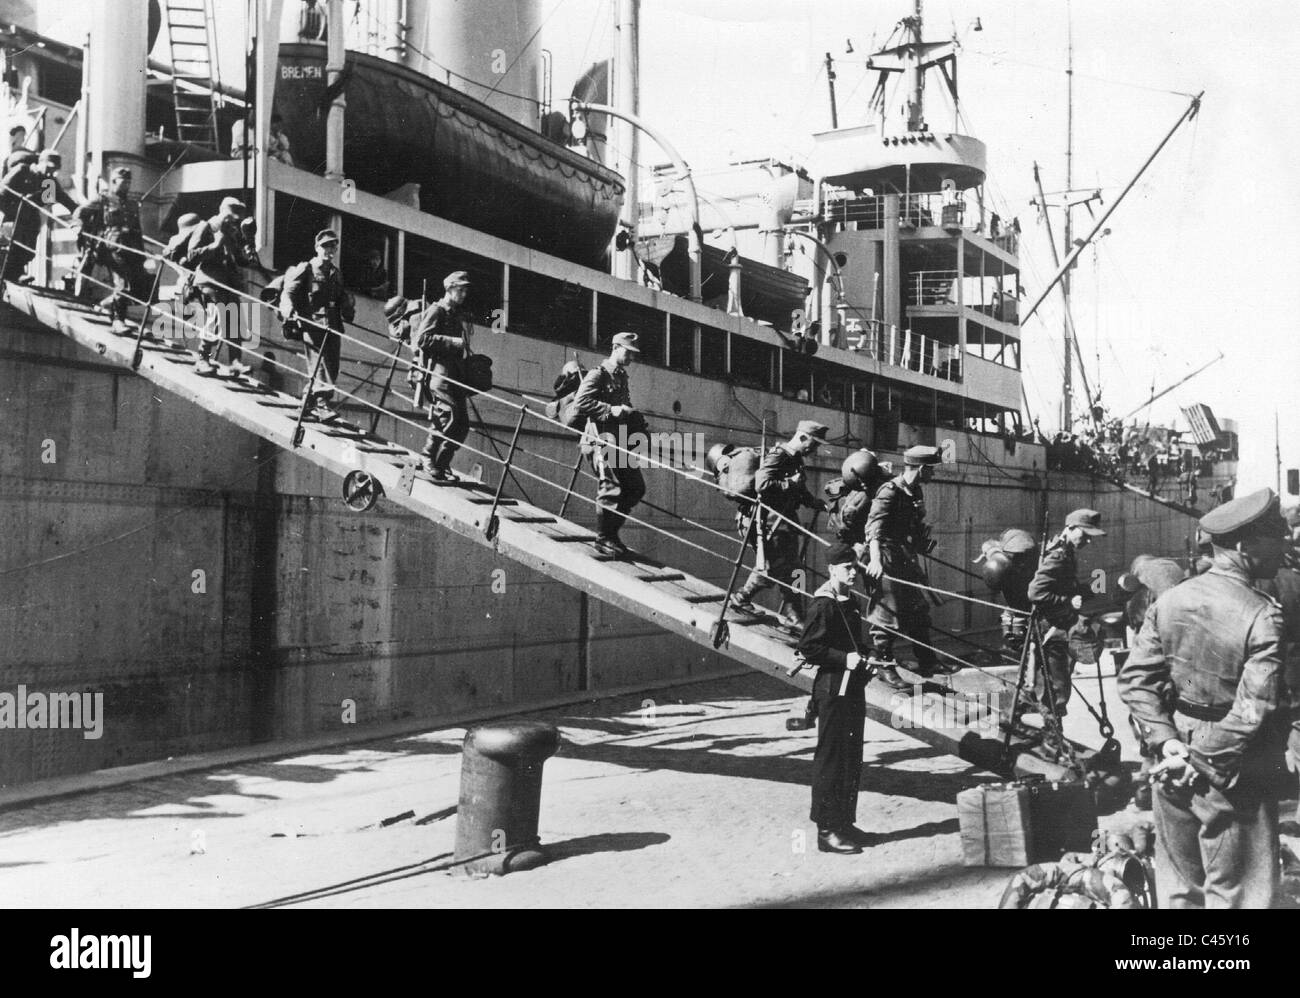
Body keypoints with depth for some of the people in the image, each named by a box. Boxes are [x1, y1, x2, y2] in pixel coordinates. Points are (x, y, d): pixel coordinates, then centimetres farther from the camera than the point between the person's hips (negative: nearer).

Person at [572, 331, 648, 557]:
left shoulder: (621, 377, 19)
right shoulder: (598, 374, -7)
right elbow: (580, 404, -18)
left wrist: (635, 417, 9)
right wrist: (611, 410, -21)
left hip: (620, 441, 9)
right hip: (602, 439, -9)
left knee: (636, 488, 7)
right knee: (611, 489, -9)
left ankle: (611, 532, 19)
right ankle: (604, 538, 5)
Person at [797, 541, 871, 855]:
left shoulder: (850, 602, 13)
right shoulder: (823, 605, -15)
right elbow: (807, 647, -19)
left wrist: (863, 662, 12)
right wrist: (844, 659, -21)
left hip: (852, 688, 9)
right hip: (832, 690, -9)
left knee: (852, 758, 14)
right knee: (831, 758, -4)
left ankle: (844, 823, 25)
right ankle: (827, 830, 2)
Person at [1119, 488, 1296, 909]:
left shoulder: (1170, 601, 0)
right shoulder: (1264, 616, -17)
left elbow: (1135, 679, -2)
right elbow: (1257, 709, -22)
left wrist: (1165, 741, -5)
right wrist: (1207, 760, -14)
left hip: (1174, 771, 6)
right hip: (1234, 780, -5)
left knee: (1179, 887, 19)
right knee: (1234, 893, 8)